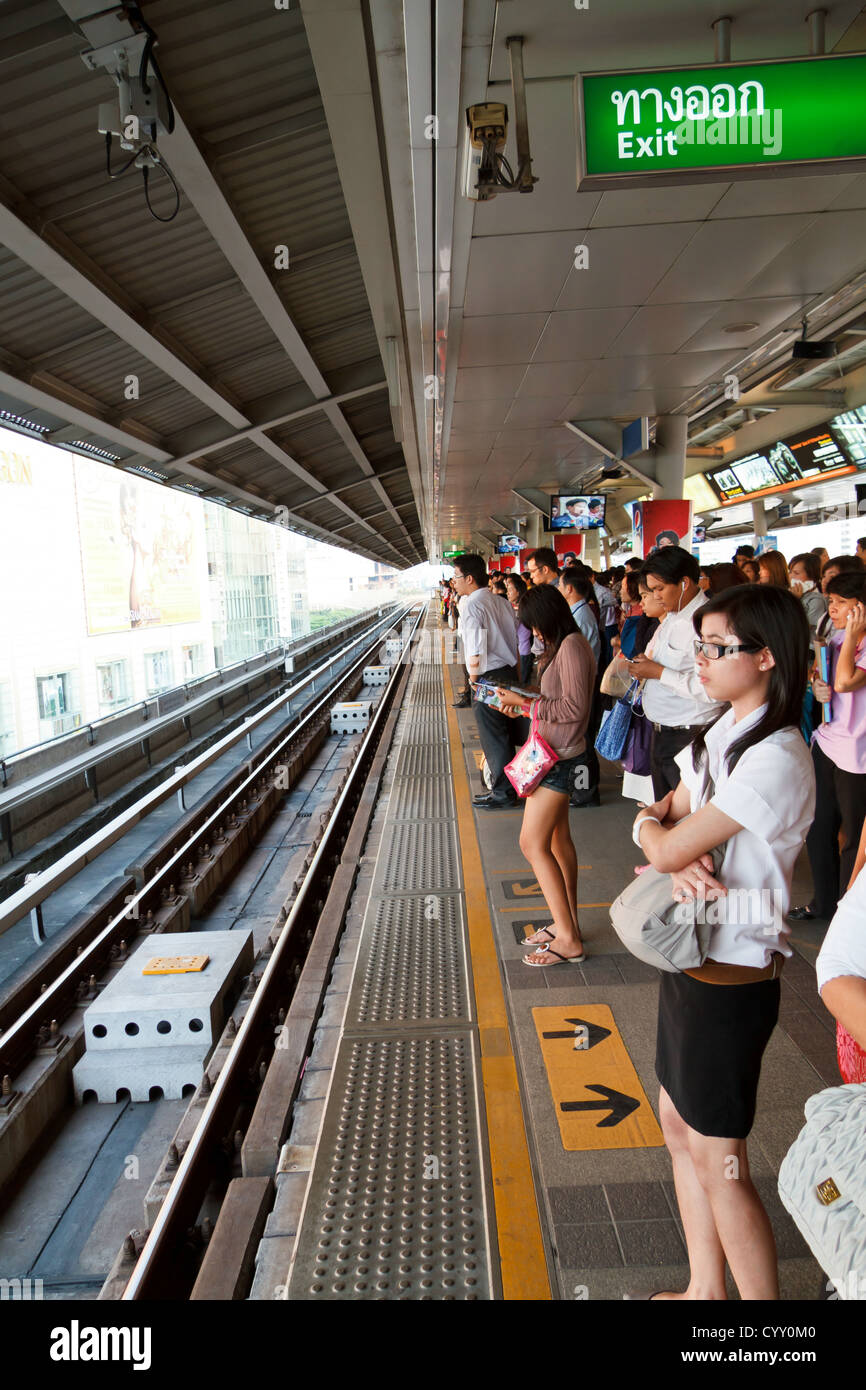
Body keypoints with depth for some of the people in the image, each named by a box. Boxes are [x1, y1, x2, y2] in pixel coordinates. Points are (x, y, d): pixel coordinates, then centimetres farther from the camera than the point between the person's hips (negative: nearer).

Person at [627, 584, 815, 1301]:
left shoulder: (776, 760, -25)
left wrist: (657, 833, -2)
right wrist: (678, 860, -17)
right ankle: (704, 1290, 41)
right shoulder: (721, 731, 5)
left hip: (729, 980, -9)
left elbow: (671, 847, -25)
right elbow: (664, 815, 5)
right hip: (689, 958, 9)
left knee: (719, 1162, 6)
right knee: (681, 1128, 21)